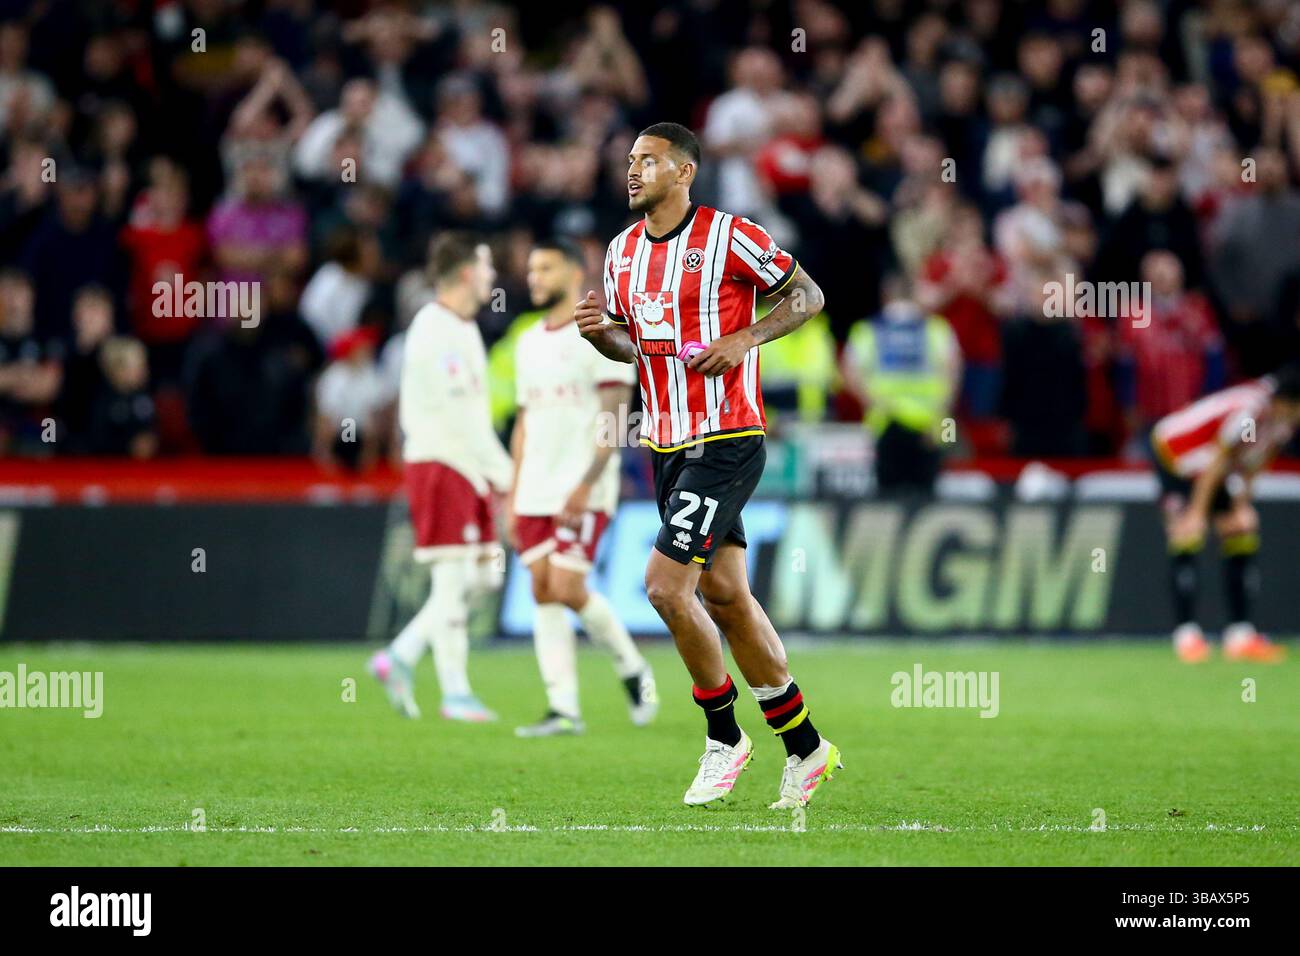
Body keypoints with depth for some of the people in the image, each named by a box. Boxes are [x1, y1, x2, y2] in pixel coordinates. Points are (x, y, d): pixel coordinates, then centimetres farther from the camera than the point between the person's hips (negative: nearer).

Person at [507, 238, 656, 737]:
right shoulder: (529, 342, 16)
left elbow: (613, 417, -12)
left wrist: (586, 484, -20)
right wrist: (513, 493, 14)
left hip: (584, 493, -7)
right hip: (535, 492, 7)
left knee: (567, 589, -14)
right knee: (543, 593, -1)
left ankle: (632, 669, 9)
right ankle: (563, 709, 0)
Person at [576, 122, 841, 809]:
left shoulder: (729, 237, -11)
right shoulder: (623, 250, 10)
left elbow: (807, 295, -3)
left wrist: (745, 339, -17)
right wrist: (599, 332, -1)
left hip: (725, 442, -7)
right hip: (667, 444, 8)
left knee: (665, 586, -15)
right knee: (725, 595, 9)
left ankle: (723, 736, 3)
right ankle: (803, 746, 20)